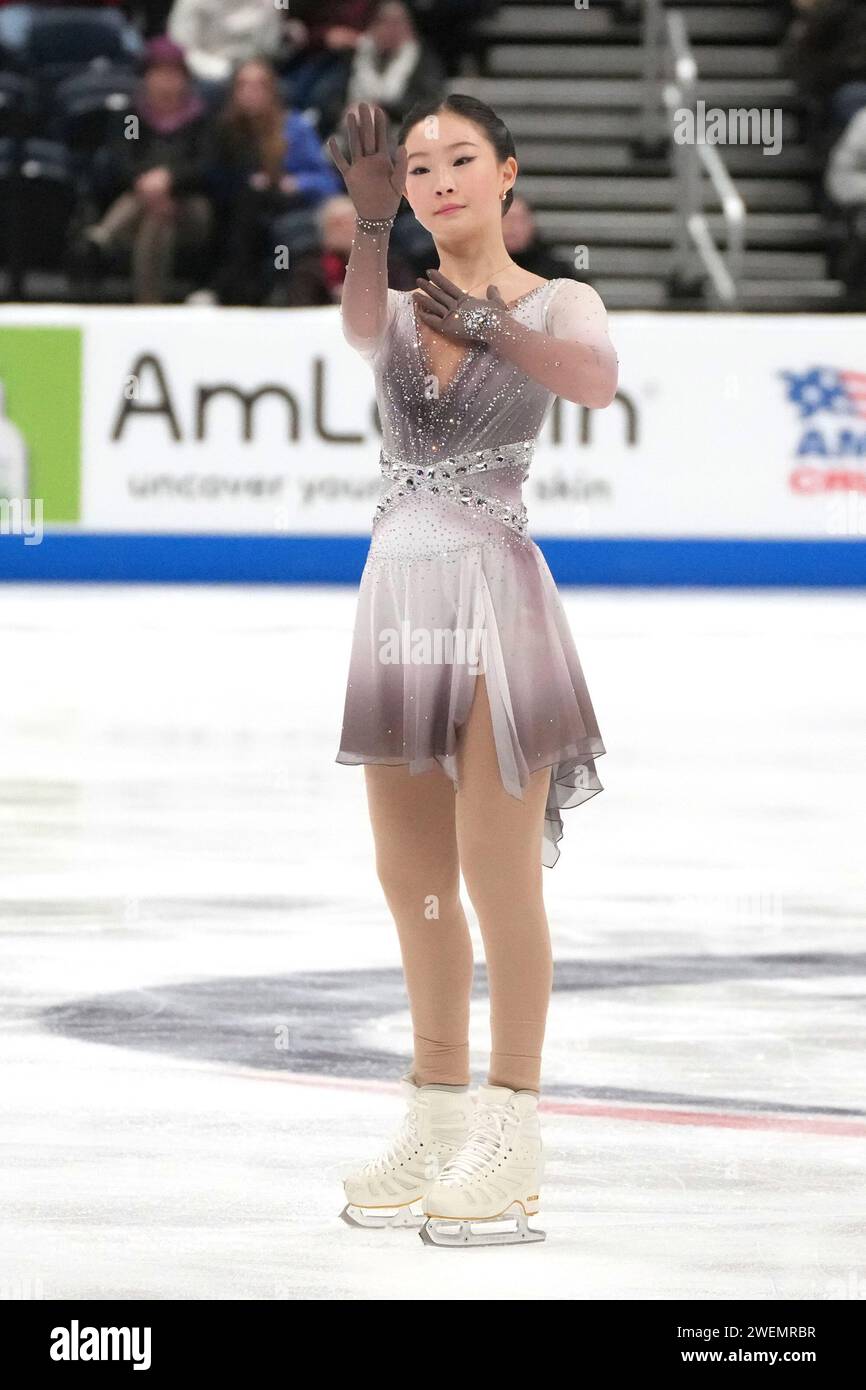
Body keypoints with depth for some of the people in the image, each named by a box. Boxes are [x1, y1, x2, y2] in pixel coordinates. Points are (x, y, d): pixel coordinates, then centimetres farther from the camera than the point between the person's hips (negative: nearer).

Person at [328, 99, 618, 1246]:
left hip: (495, 590, -5)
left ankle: (511, 1141, 0)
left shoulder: (555, 304, 2)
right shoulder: (400, 309, 10)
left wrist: (488, 325, -20)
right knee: (410, 878, 10)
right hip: (398, 590, 5)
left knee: (496, 875, -6)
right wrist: (372, 218, -33)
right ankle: (437, 1125, 21)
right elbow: (360, 324, -16)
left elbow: (595, 378, -20)